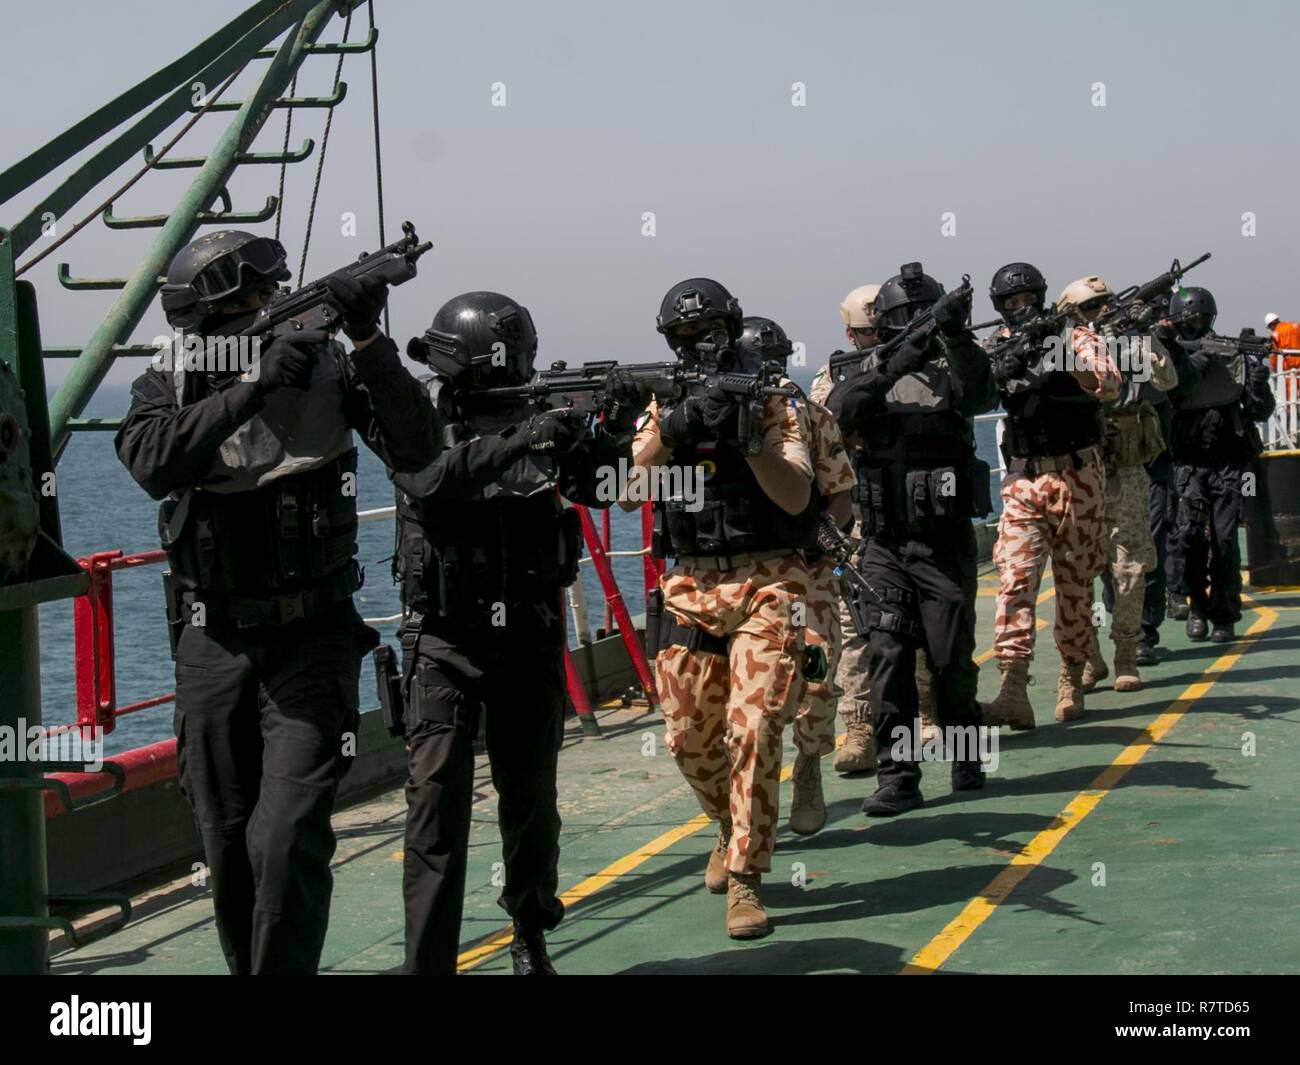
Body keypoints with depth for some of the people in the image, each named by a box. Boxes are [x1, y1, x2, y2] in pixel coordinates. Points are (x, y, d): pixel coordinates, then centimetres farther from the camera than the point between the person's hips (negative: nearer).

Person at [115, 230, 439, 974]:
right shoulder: (169, 388, -2)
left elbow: (417, 450, -16)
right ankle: (248, 966, 30)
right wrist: (253, 388, -31)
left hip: (312, 638, -2)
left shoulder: (328, 369, -5)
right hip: (216, 641, 2)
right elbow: (154, 464, -23)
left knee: (289, 840, -14)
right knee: (229, 846, 11)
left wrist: (370, 342, -27)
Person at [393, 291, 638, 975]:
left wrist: (615, 430, -23)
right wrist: (516, 442, -35)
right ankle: (428, 959, -8)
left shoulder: (536, 415, 4)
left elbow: (595, 485, -4)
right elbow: (431, 481, -25)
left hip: (530, 636, 3)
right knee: (437, 797, -9)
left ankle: (531, 936, 28)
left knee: (530, 796, 11)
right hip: (445, 641, -3)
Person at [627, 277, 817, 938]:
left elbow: (797, 498, -9)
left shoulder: (773, 405, 2)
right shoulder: (664, 408, 9)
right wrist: (673, 426, -24)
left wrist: (747, 438, -22)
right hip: (690, 588, 3)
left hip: (767, 585, -3)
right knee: (689, 736, 5)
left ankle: (744, 880, -9)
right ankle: (731, 828, 35)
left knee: (754, 728, -14)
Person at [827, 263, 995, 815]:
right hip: (884, 546, 1)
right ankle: (898, 777, -3)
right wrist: (891, 368, -27)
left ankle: (966, 754, 28)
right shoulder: (867, 374, 6)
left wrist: (956, 336, -33)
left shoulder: (952, 369, 3)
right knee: (887, 657, -6)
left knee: (952, 659, 7)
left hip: (945, 542, -1)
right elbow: (839, 413, -14)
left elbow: (979, 396, -18)